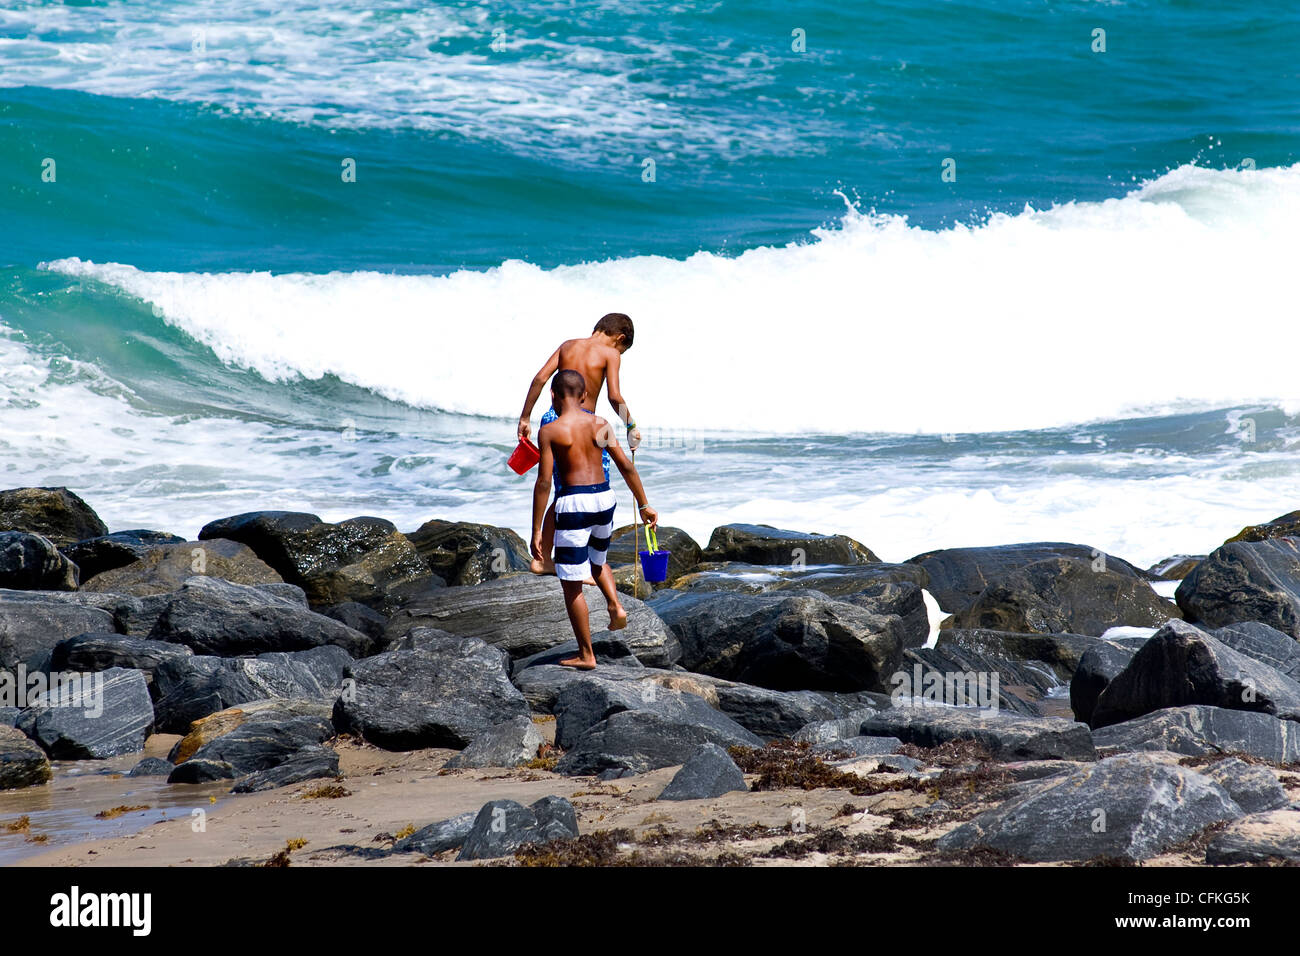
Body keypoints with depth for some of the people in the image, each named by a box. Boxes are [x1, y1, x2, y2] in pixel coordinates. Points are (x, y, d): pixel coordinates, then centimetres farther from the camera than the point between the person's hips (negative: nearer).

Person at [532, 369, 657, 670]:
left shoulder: (549, 431, -8)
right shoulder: (600, 424, 5)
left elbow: (544, 482, -11)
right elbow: (626, 466, 6)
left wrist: (536, 531, -9)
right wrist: (643, 505, 16)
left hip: (573, 502, -5)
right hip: (604, 498, 5)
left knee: (571, 584, 5)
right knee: (597, 560, 33)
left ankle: (586, 654, 9)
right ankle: (615, 605, 7)